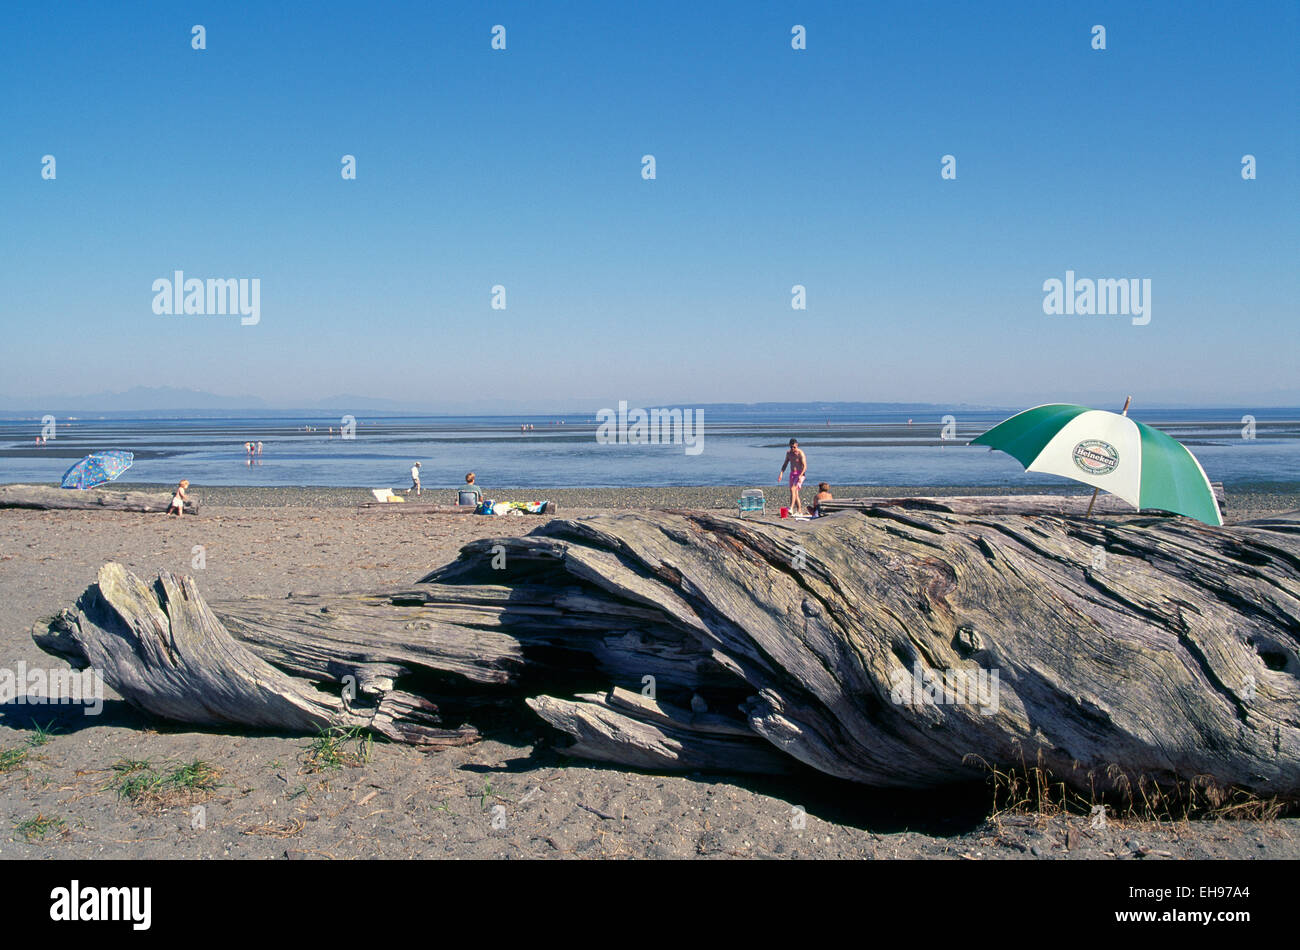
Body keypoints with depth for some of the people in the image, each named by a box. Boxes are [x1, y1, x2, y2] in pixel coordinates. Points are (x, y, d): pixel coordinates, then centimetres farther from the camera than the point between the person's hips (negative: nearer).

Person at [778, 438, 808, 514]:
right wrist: (781, 473, 3)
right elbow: (785, 464, 15)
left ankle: (791, 508, -32)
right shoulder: (788, 453, 8)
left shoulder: (800, 453, -14)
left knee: (792, 489, -24)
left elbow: (805, 466, -19)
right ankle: (799, 511, 14)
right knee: (795, 493, 7)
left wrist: (800, 475, -31)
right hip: (792, 474, 7)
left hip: (799, 474, -7)